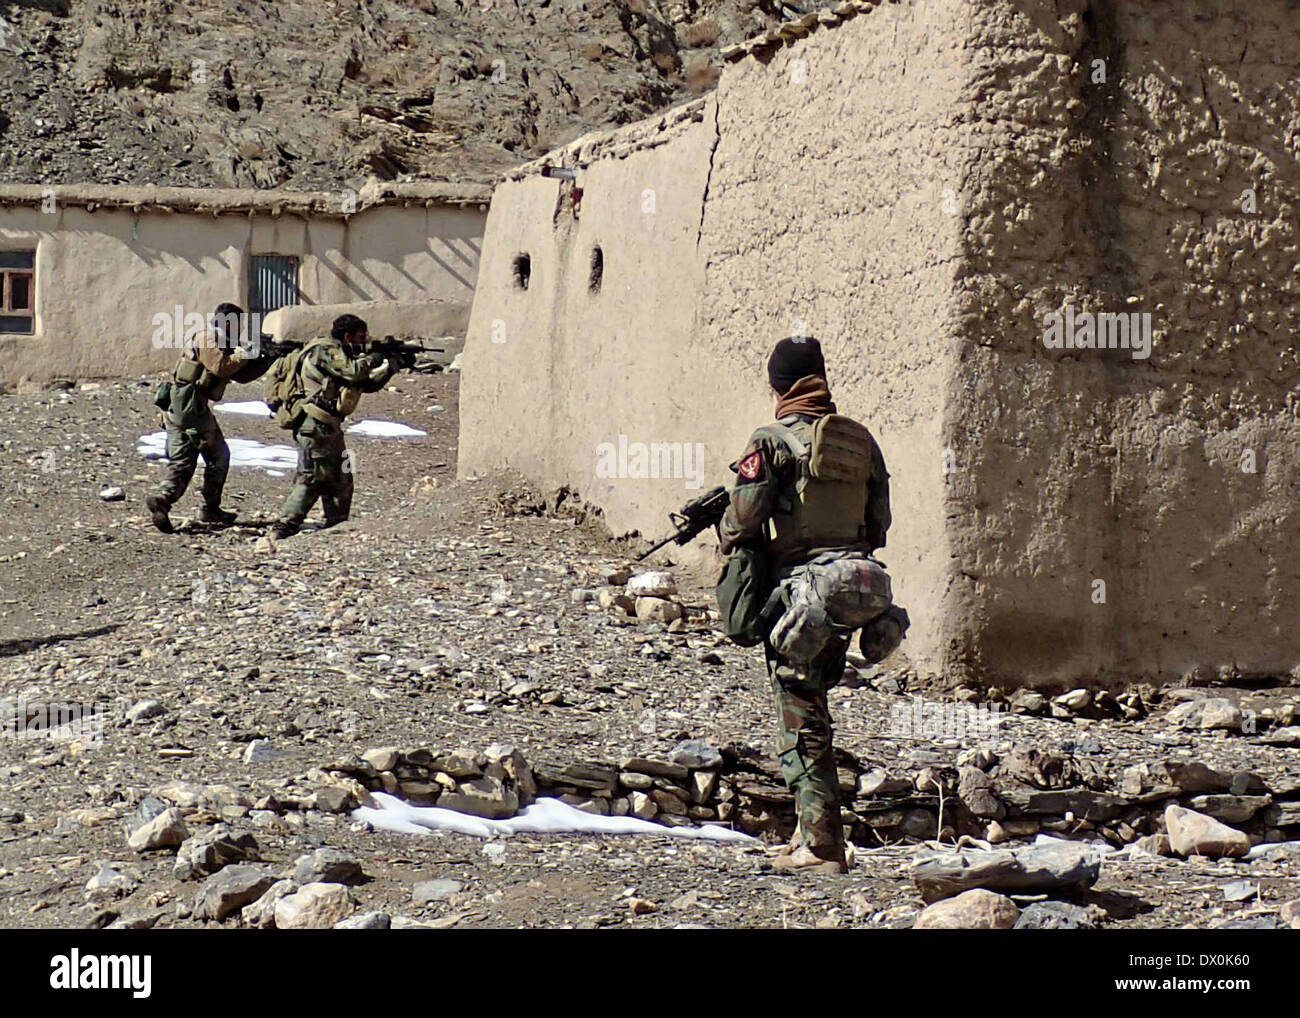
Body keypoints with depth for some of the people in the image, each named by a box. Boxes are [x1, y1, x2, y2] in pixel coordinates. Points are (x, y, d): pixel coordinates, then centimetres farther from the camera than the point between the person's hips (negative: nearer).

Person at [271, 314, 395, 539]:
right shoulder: (324, 351, -10)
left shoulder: (341, 354, 20)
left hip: (329, 427, 10)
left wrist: (387, 368, 6)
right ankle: (282, 531, -15)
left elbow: (367, 383, 21)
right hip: (315, 426, -10)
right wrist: (373, 359, -7)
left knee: (340, 480, 15)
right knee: (311, 480, -13)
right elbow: (353, 371, -25)